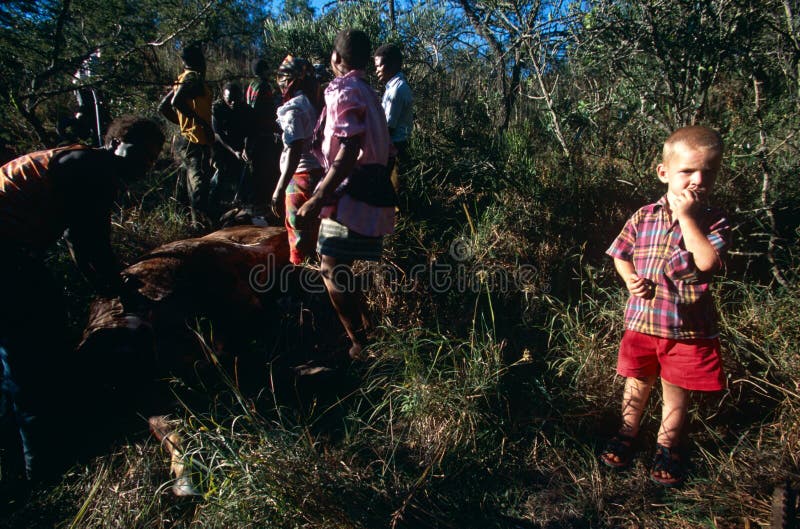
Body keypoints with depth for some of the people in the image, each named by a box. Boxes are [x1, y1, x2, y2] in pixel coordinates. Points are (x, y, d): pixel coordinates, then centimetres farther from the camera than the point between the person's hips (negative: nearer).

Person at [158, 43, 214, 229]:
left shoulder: (183, 79, 17)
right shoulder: (194, 78, -10)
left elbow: (163, 107, 20)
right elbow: (176, 102, -26)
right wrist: (201, 121, -21)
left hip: (189, 139, 10)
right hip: (198, 139, -10)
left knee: (195, 183, 15)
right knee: (200, 182, -11)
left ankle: (197, 221, 23)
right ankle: (202, 221, -13)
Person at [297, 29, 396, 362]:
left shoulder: (344, 91, -11)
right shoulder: (367, 92, 17)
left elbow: (348, 153, -22)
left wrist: (317, 199, -22)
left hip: (352, 195, -10)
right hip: (370, 193, 10)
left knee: (332, 270, -5)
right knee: (340, 268, 18)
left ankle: (360, 346, 1)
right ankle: (367, 331, 27)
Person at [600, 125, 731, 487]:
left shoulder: (714, 223, -7)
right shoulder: (643, 218, -2)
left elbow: (707, 262, -25)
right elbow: (621, 255, 10)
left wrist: (687, 216, -24)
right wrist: (631, 279, -9)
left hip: (689, 328, -1)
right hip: (642, 322, 1)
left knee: (676, 393, 15)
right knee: (637, 386, 18)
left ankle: (667, 447, 37)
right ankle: (627, 434, 40)